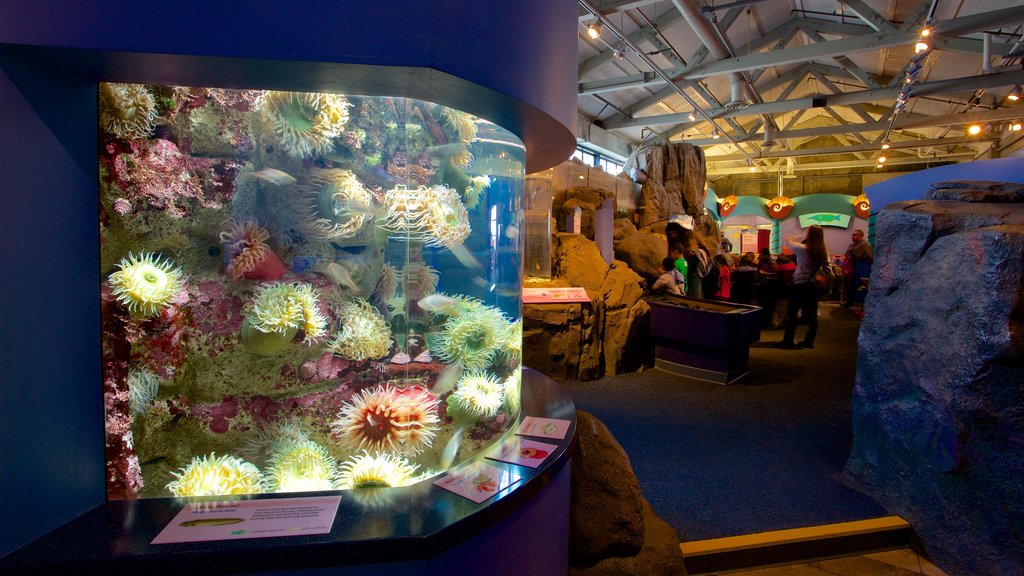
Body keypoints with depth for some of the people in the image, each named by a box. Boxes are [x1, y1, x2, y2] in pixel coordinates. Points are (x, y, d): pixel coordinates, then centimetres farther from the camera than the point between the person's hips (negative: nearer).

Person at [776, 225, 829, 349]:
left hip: (800, 285, -6)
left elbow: (790, 244, 6)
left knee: (792, 313, 0)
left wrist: (788, 239, 26)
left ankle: (788, 341, 1)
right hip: (813, 285, 6)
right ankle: (809, 341, 14)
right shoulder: (823, 251, 4)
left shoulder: (803, 248, -12)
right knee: (811, 314, 9)